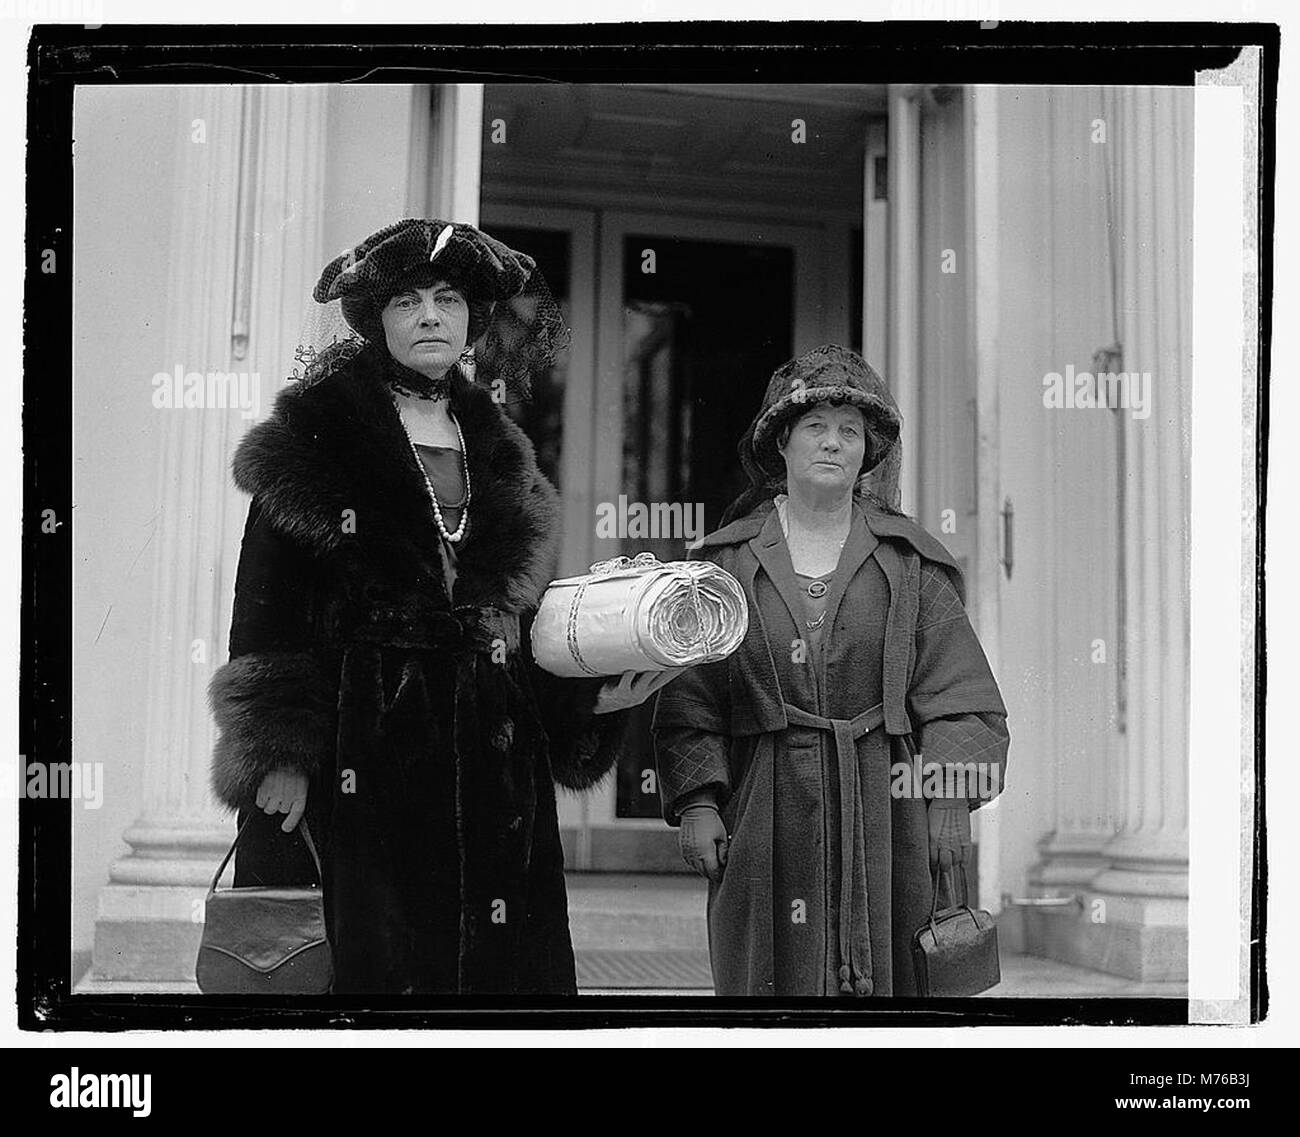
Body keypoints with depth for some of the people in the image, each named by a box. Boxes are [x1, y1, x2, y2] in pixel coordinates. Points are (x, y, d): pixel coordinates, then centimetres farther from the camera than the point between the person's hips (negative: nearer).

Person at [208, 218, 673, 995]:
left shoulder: (503, 460, 17)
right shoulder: (317, 434, 1)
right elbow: (266, 616, -6)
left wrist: (587, 698, 4)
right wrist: (278, 751, -16)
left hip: (493, 761, 5)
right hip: (359, 755, -5)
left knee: (499, 960, 4)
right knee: (371, 960, -3)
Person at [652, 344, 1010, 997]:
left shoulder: (909, 564, 7)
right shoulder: (730, 560, 6)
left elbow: (961, 700, 5)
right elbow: (688, 703, 4)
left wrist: (949, 797, -8)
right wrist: (696, 801, -7)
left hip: (883, 820, 0)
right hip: (764, 830, 0)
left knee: (885, 980, 2)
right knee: (768, 979, 3)